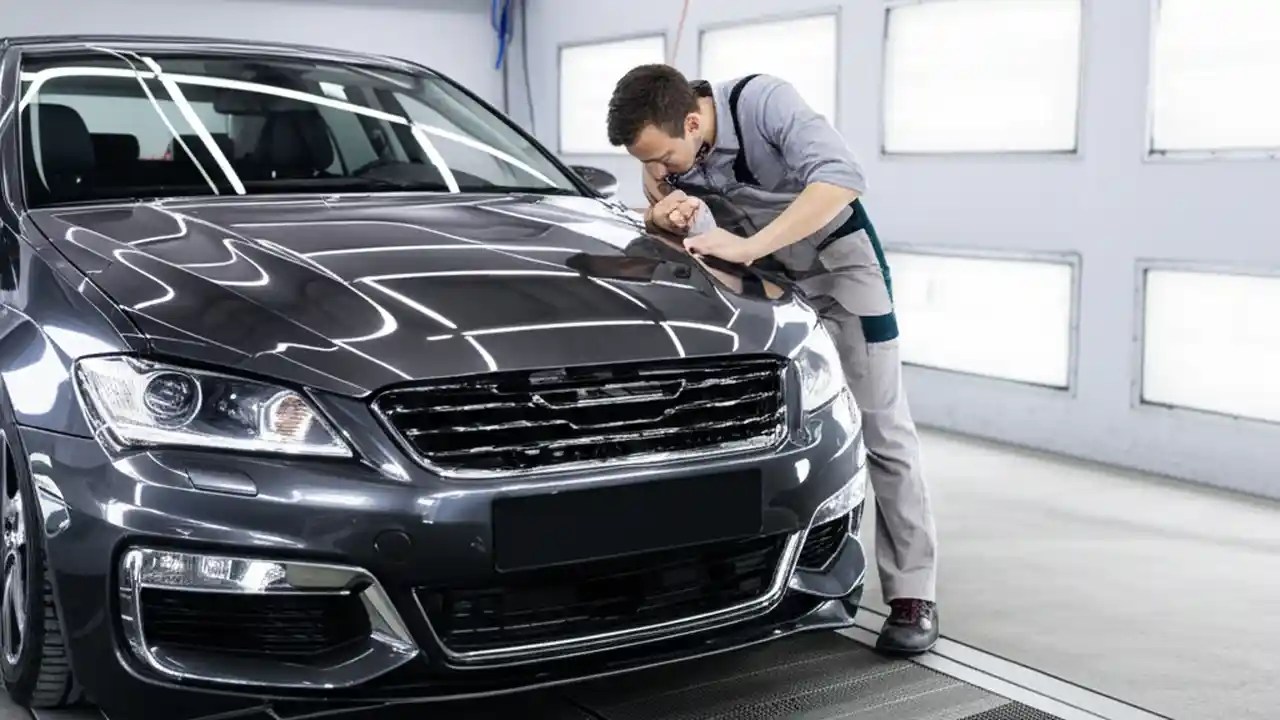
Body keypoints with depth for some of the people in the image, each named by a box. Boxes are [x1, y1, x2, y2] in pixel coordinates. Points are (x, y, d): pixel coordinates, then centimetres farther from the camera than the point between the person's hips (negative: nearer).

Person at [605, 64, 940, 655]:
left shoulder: (764, 102, -33)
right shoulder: (666, 142, -16)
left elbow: (842, 178, -44)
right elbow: (653, 210, -5)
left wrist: (747, 246, -51)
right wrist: (662, 213, -30)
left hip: (838, 262, -5)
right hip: (767, 275, 5)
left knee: (882, 429, -5)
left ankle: (913, 595, -1)